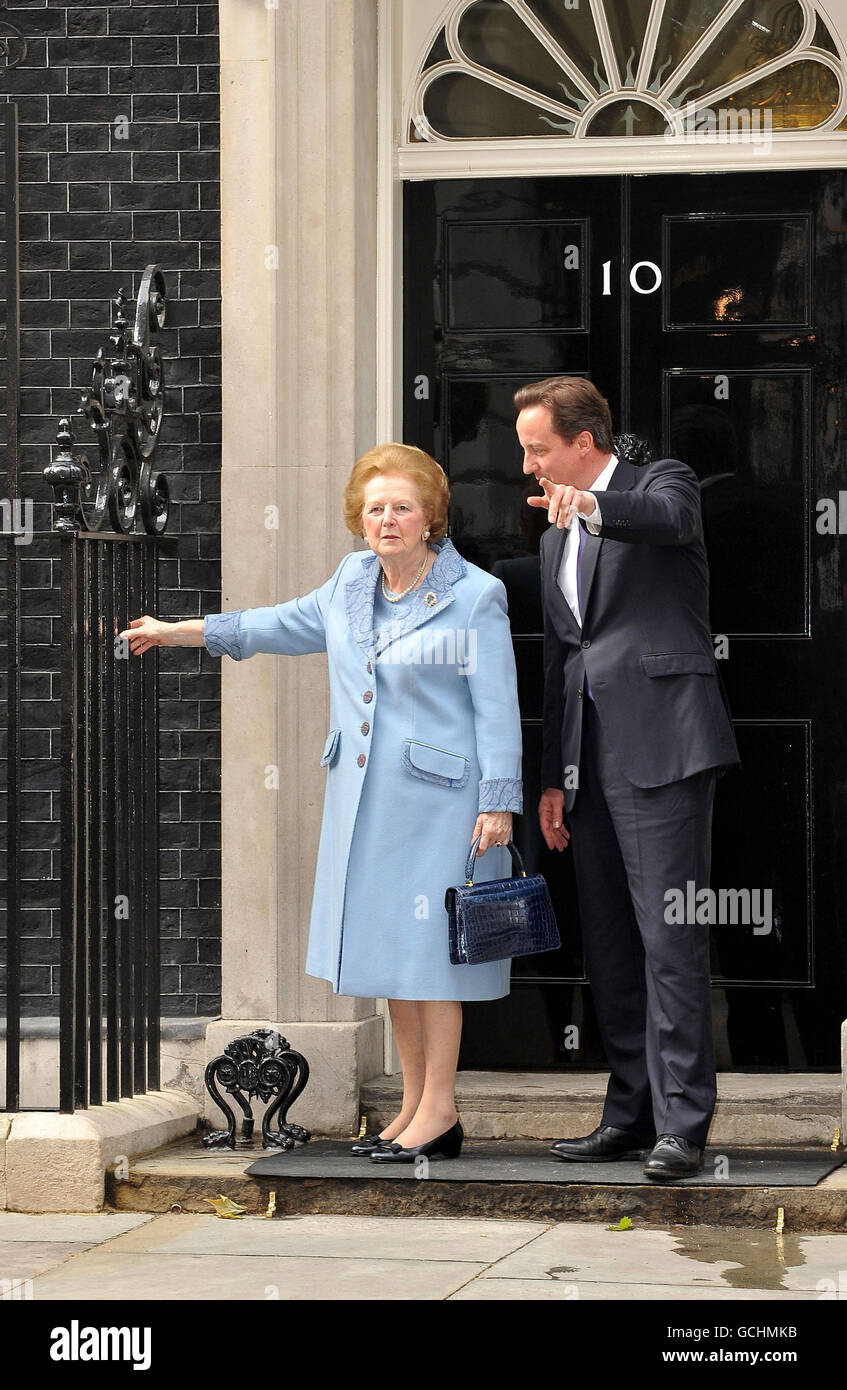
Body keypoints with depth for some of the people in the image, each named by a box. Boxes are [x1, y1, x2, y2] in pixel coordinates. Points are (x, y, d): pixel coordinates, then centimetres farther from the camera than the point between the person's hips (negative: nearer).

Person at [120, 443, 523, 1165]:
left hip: (439, 798, -7)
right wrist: (176, 631, 30)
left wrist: (497, 802, -14)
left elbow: (496, 707, -9)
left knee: (429, 941, -5)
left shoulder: (474, 597, -9)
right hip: (365, 799, 7)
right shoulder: (351, 582, 10)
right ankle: (414, 1102, 17)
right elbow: (286, 625, 26)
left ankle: (439, 1110, 1)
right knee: (388, 944, 9)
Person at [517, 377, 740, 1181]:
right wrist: (552, 777, 18)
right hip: (590, 757, 8)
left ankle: (682, 1123, -11)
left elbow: (670, 515, -26)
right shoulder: (557, 535, 22)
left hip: (660, 744, -8)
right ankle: (631, 1114, 16)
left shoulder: (663, 483, 0)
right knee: (608, 946, 9)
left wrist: (593, 505, -46)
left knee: (669, 937, -11)